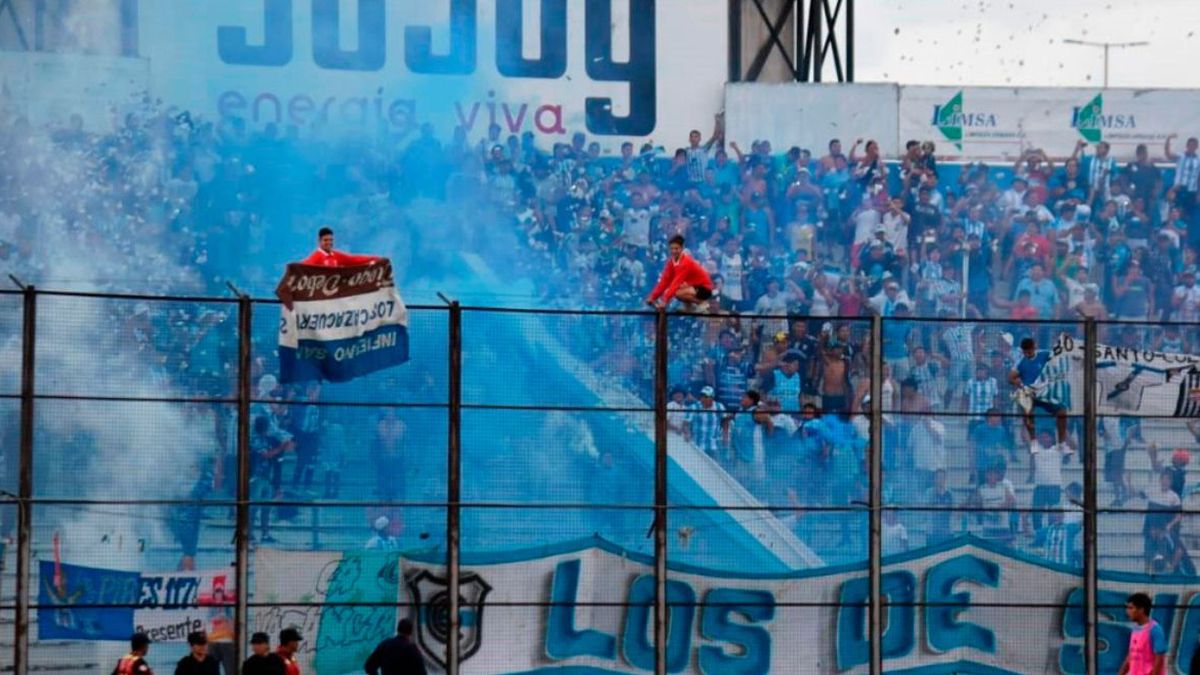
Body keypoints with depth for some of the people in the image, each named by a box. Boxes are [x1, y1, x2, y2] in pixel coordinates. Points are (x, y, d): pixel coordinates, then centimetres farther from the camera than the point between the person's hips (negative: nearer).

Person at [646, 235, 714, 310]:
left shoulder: (686, 262, -27)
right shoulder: (671, 262, -4)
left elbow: (677, 282, -35)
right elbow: (665, 280, -4)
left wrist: (665, 300, -41)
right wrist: (653, 297, -14)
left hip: (704, 289, -8)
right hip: (693, 286, 8)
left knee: (679, 293, -33)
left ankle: (702, 303, -12)